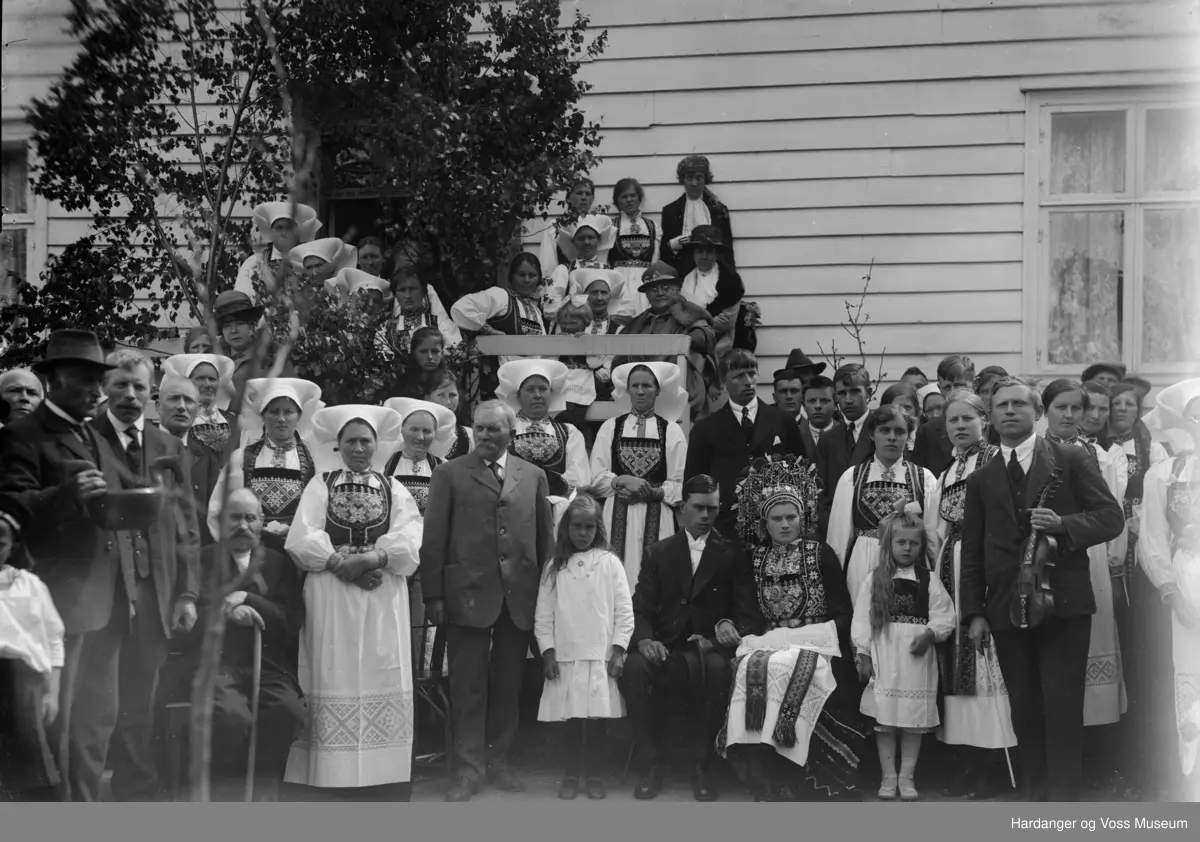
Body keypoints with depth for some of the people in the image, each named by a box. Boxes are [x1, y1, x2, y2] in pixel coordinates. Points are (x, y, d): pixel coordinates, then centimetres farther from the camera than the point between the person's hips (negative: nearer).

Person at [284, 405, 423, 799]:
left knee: (382, 679, -2)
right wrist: (341, 564, -17)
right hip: (331, 598, -1)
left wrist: (373, 558, -19)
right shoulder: (320, 485, 9)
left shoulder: (395, 490, 13)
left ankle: (383, 776, 0)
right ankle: (334, 775, -3)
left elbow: (408, 540, -2)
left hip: (383, 599, 1)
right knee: (335, 679, -4)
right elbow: (302, 538, -4)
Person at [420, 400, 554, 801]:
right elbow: (433, 538, 1)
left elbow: (545, 537, 11)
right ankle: (468, 768, 5)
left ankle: (498, 761, 19)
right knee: (468, 685, 0)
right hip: (468, 594, -2)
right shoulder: (450, 474, 4)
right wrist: (433, 595, -6)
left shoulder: (533, 476, 12)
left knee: (508, 685, 8)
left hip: (520, 597, 2)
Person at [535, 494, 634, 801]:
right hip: (565, 657, 1)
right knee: (572, 718, 3)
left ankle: (593, 774, 10)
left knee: (597, 717, 0)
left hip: (602, 657, -1)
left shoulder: (609, 563, 3)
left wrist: (618, 650, -5)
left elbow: (624, 611, 1)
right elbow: (543, 615, 6)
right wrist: (547, 652, -1)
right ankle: (572, 774, 13)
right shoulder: (555, 567, 7)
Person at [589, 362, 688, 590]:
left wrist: (651, 492, -11)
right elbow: (595, 479, 6)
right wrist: (623, 480, -10)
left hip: (656, 519, -1)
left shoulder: (671, 431, 7)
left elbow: (680, 484, 2)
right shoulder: (610, 428, 11)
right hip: (617, 517, 1)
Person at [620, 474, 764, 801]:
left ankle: (700, 765, -21)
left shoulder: (733, 555, 12)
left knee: (717, 668, -37)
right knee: (635, 666, -32)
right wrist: (644, 639, -15)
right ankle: (650, 765, -18)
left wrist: (728, 628, -18)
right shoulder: (657, 553, 16)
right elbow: (641, 607, 7)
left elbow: (747, 612, 4)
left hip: (708, 649, -1)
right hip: (665, 649, 1)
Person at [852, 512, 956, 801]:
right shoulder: (875, 581, 3)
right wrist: (863, 654, -2)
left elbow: (944, 616, 1)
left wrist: (929, 634, -15)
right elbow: (862, 619, 2)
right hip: (884, 661, 0)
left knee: (914, 721, 4)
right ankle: (888, 776, 11)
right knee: (884, 721, 2)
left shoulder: (929, 581, 4)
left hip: (917, 660, 0)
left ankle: (907, 775, 14)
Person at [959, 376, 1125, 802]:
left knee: (1062, 707, -7)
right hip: (1008, 608, 3)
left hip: (1063, 602, -3)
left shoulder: (1072, 460, 5)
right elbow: (972, 552, 12)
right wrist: (974, 612, 4)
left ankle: (1064, 801, -3)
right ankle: (1033, 798, 11)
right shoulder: (981, 480, 13)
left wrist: (1063, 524, -16)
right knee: (1025, 710, 5)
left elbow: (1111, 518, 1)